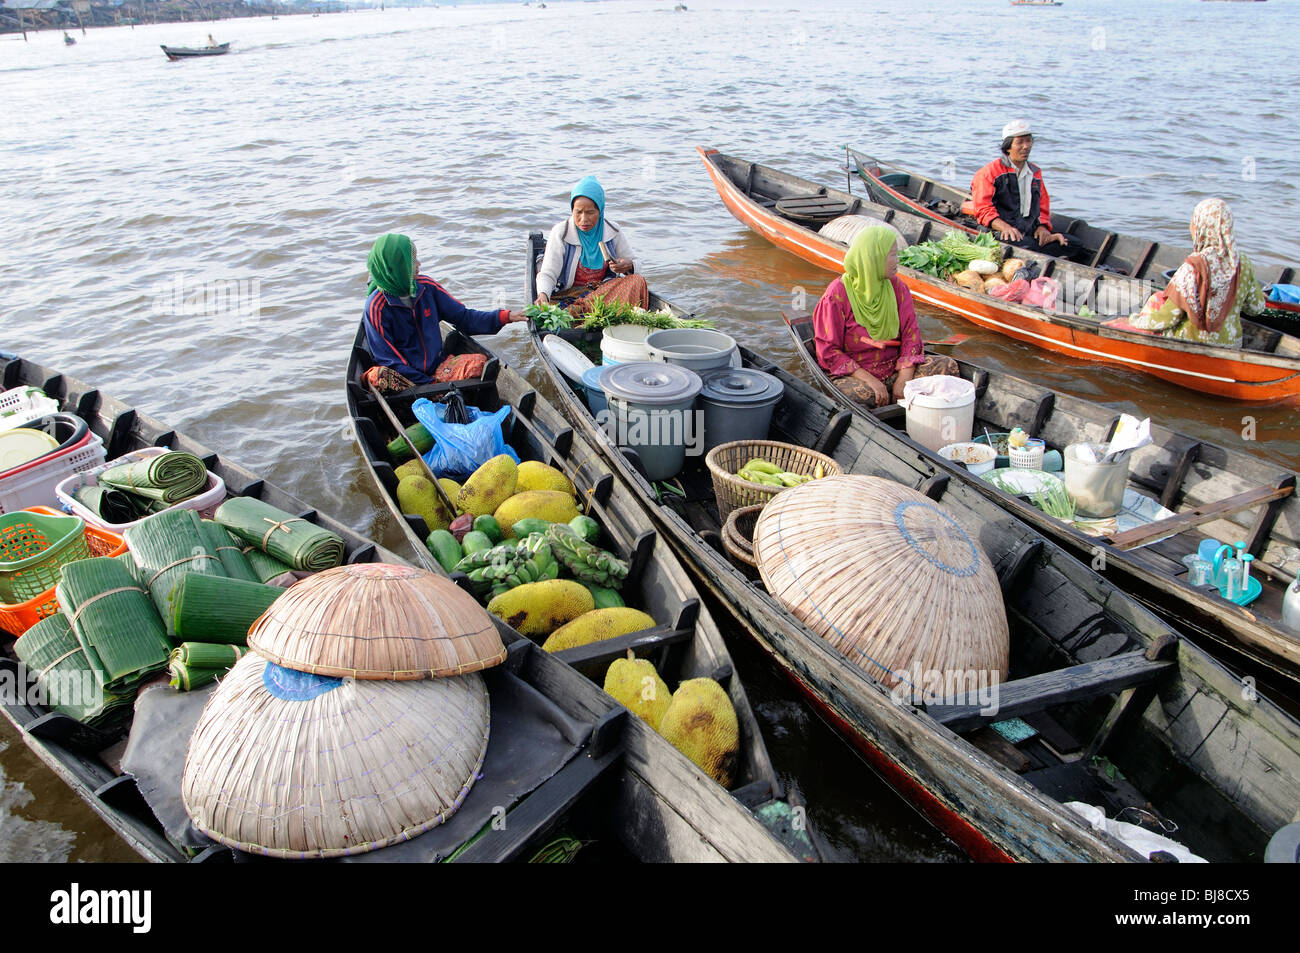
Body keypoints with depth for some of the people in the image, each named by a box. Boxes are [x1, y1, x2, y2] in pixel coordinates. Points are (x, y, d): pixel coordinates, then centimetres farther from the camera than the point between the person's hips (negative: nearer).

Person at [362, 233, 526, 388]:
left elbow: (463, 317, 10)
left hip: (437, 368, 4)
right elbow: (388, 359, -12)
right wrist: (428, 385, -21)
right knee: (378, 376, -37)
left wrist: (505, 317, -1)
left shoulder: (426, 286, 1)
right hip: (406, 378, -4)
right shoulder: (376, 307, -13)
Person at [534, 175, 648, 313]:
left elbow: (633, 262, 12)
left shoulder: (613, 231, 2)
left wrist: (628, 266, -14)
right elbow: (547, 274, -12)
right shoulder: (560, 233, -8)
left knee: (638, 280, -24)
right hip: (570, 294, -3)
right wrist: (543, 294, -34)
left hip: (607, 289, 3)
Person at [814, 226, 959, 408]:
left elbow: (910, 332, 3)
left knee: (947, 366, -14)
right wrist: (870, 380, -21)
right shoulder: (838, 295, -11)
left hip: (894, 367, 6)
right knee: (864, 394, -39)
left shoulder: (896, 285, 5)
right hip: (853, 373, -5)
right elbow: (829, 351, -12)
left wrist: (904, 378, -13)